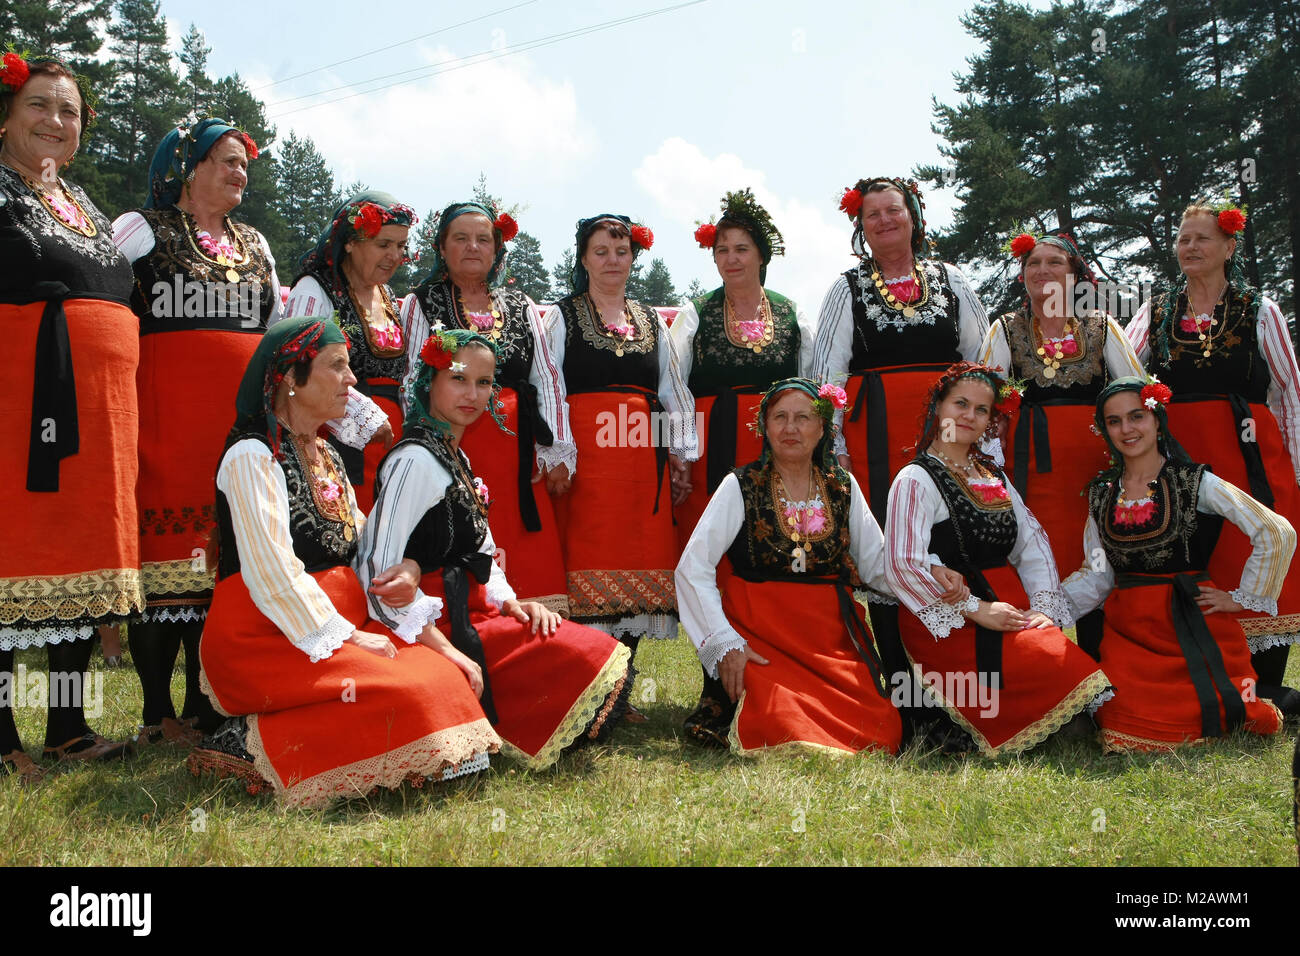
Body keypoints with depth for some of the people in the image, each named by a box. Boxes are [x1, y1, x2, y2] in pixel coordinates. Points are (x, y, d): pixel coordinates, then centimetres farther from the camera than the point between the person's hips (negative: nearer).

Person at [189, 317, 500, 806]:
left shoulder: (326, 457, 17)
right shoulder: (252, 455, -9)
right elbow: (273, 573, -18)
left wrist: (438, 642, 2)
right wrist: (345, 637, -17)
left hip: (342, 627, 9)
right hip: (265, 639, -9)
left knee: (448, 679, -11)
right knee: (404, 694, -26)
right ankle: (250, 744, -10)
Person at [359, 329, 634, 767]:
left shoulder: (456, 459, 16)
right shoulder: (416, 460, -15)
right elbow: (380, 571, -21)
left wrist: (512, 603, 0)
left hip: (471, 615, 9)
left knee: (594, 646, -1)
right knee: (579, 654, -17)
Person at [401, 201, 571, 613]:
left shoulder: (521, 306, 17)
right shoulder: (421, 303, 10)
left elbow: (549, 378, 13)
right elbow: (412, 379, 3)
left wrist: (558, 451, 3)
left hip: (517, 451, 3)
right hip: (452, 446, -3)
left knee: (533, 563, -4)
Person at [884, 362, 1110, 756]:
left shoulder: (994, 476, 21)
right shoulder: (916, 480, -3)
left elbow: (1033, 542, 15)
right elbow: (902, 566, -14)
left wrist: (1043, 604, -2)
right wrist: (975, 610, -16)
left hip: (1007, 608, 7)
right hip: (948, 623, -7)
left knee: (1067, 653, -20)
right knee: (1055, 664, -25)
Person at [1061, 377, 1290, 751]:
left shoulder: (1194, 482, -3)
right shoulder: (1101, 492, 10)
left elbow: (1277, 534, -4)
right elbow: (1096, 574, 10)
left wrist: (1241, 598, -1)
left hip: (1191, 624, -3)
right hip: (1127, 631, 3)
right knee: (1123, 726, -16)